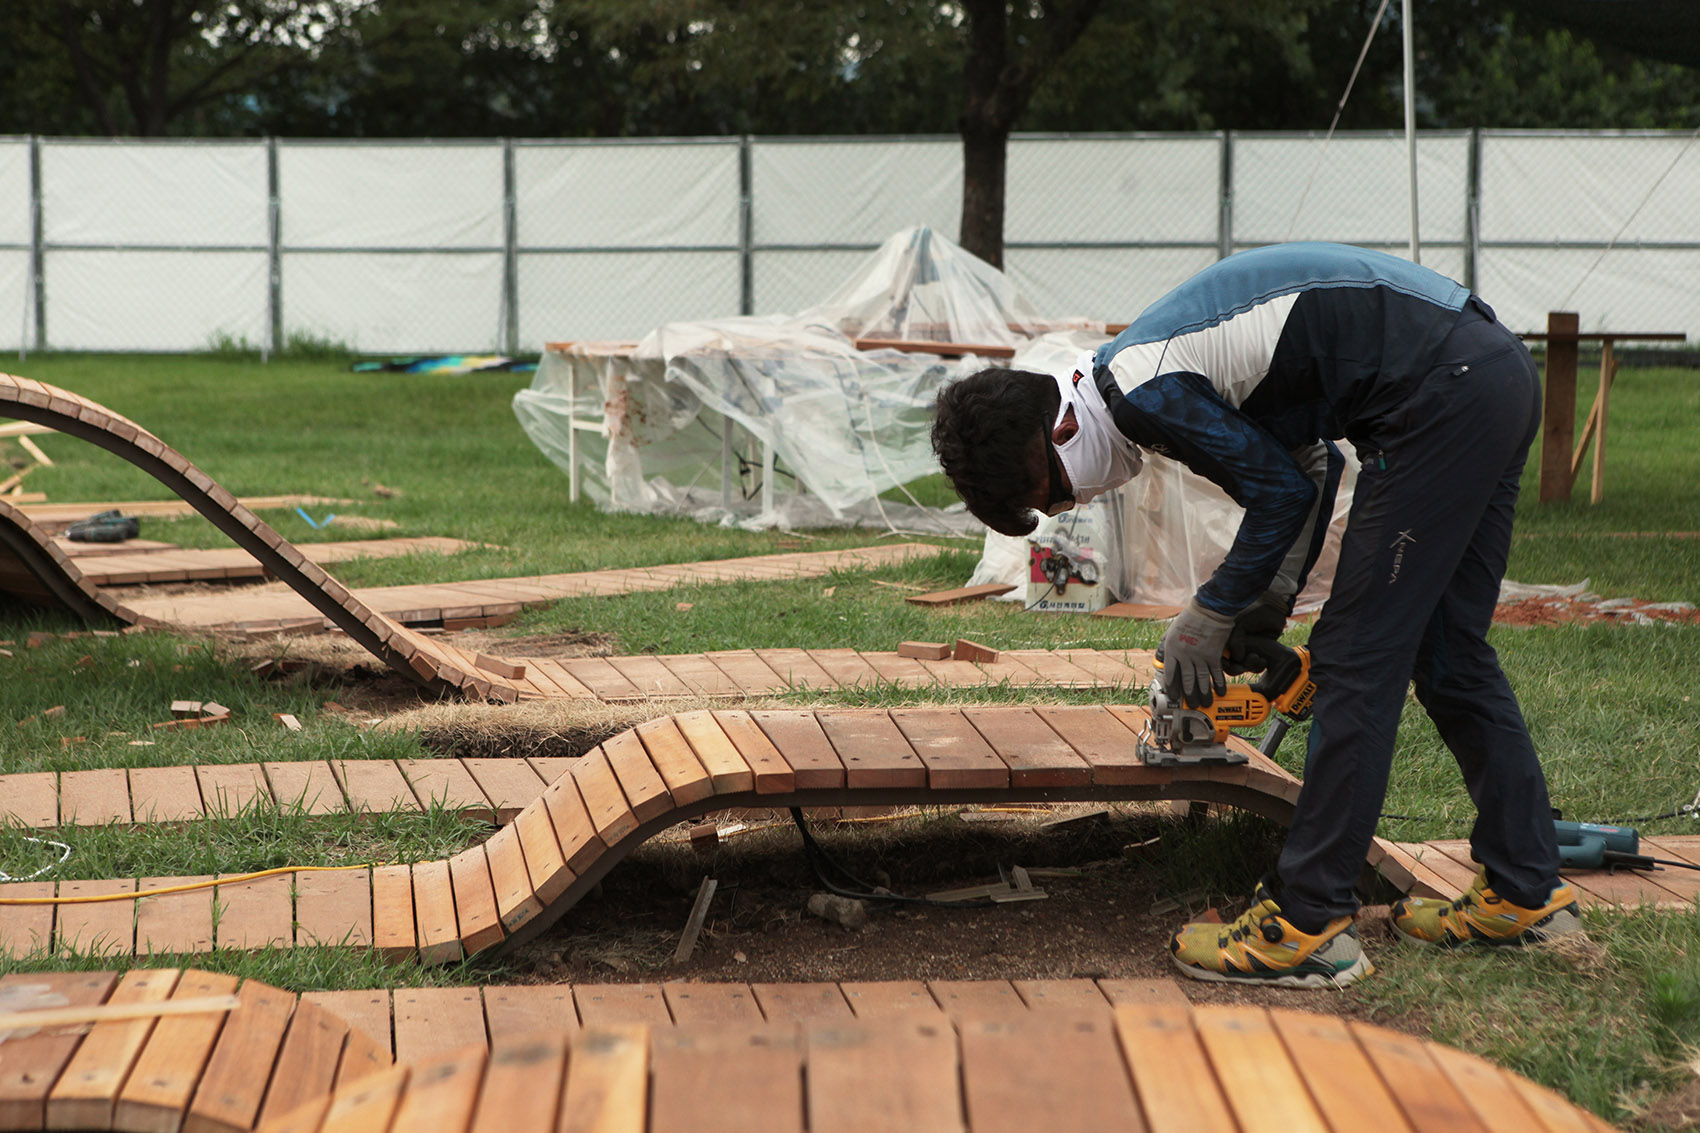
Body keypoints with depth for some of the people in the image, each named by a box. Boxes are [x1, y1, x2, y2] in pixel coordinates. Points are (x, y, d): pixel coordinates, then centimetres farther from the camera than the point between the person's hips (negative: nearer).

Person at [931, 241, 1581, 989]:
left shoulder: (1137, 391, -11)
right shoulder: (1150, 367, 19)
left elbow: (1286, 492, -6)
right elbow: (1311, 461, 25)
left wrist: (1210, 616, 6)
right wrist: (1272, 601, 19)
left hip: (1441, 391, -10)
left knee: (1357, 663, -6)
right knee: (1449, 655, 16)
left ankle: (1307, 927, -2)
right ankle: (1525, 894, 23)